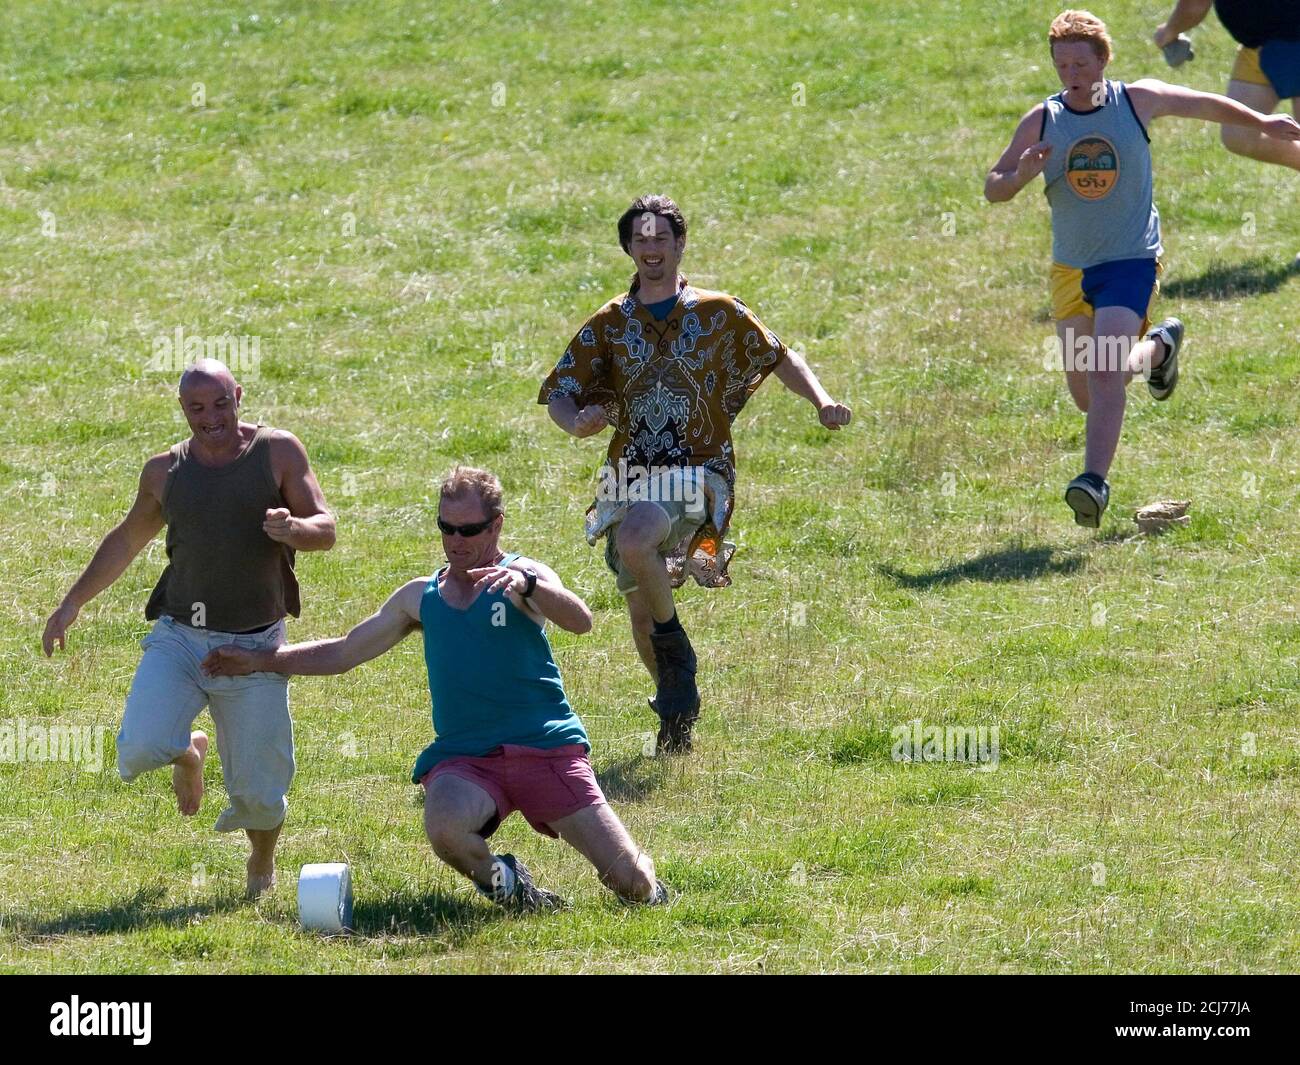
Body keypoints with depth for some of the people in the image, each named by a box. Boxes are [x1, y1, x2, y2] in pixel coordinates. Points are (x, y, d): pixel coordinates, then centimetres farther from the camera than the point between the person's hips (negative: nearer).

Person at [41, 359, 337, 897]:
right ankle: (188, 753, 18)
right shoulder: (165, 471, 8)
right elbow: (127, 540, 23)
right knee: (138, 751, -21)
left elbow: (325, 531, -4)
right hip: (179, 639, 2)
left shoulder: (278, 452, -1)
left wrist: (292, 528, -27)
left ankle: (262, 859, 35)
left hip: (254, 648, -2)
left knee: (259, 795, -2)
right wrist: (72, 603, 26)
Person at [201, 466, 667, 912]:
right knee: (444, 824, -36)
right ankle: (502, 881, -3)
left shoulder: (519, 577, 1)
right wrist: (260, 660, 19)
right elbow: (342, 653, 25)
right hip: (464, 758, 2)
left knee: (635, 885, -9)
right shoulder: (420, 598, 15)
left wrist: (526, 585, -37)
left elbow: (580, 621, -20)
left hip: (547, 749, -2)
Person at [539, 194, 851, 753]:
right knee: (640, 609, 8)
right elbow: (559, 393, 6)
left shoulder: (719, 313, 4)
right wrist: (577, 422, -18)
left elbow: (780, 359, 14)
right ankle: (676, 706, 34)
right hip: (629, 476, 4)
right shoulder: (609, 324, 8)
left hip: (697, 476, -4)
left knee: (635, 539, -35)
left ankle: (673, 642, -10)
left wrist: (822, 402, -4)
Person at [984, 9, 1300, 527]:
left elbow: (1202, 104, 11)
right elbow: (992, 188, 0)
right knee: (1085, 396, 10)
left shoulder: (1137, 100, -7)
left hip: (1131, 259, -3)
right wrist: (1021, 174, -24)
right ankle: (1157, 347, 41)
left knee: (1104, 371, -22)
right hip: (1070, 268, 3)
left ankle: (1095, 480, -26)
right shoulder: (1041, 122, -5)